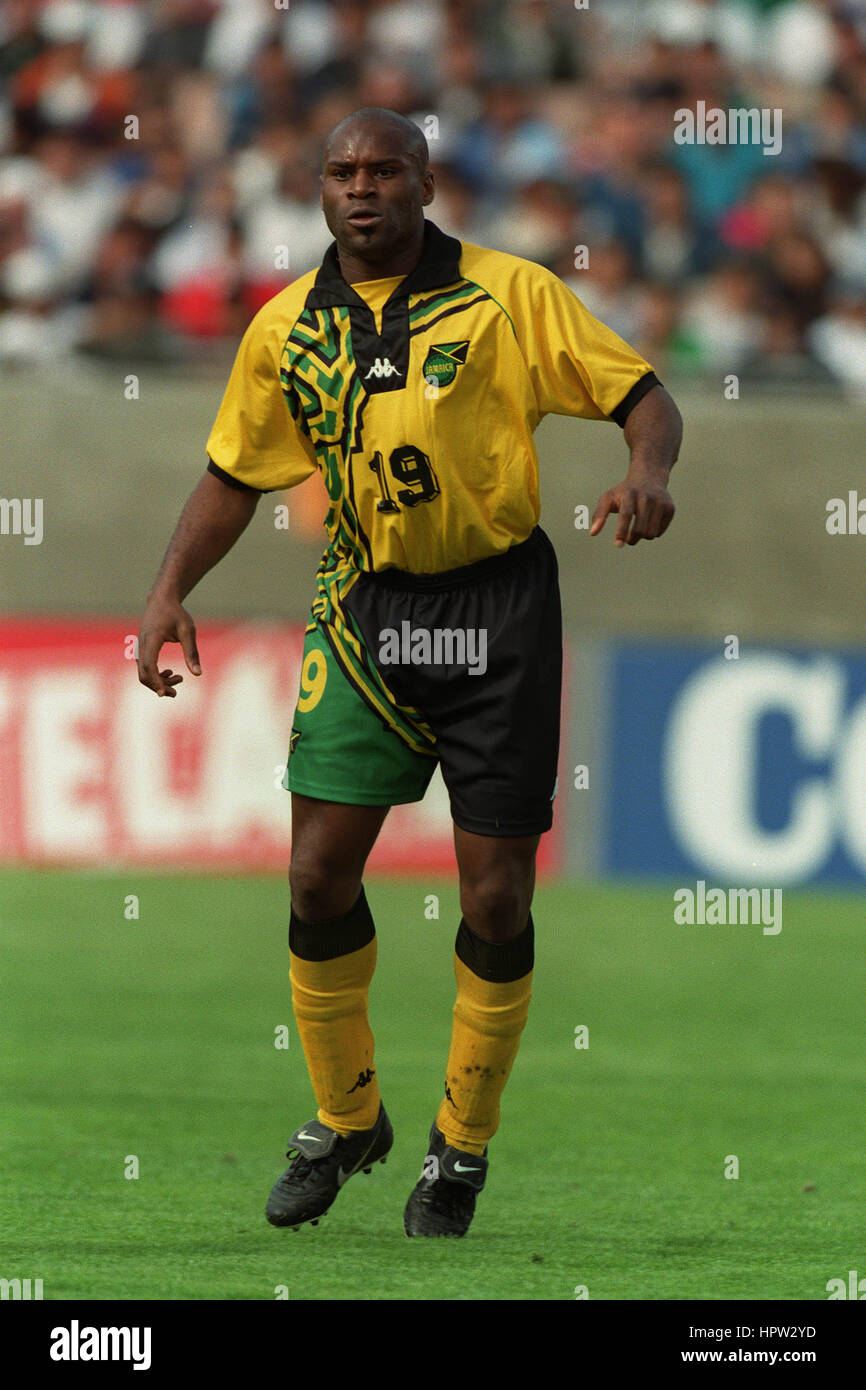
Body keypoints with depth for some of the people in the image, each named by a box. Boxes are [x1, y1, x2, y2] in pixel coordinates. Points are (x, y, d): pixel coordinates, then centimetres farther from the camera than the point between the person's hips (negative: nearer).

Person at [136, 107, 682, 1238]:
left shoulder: (510, 294, -3)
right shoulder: (287, 328, 7)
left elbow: (641, 393, -4)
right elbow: (235, 473, 17)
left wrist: (649, 470, -25)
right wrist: (170, 590, 5)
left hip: (496, 605, -3)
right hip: (362, 613, 3)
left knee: (496, 897, -2)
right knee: (320, 876, -4)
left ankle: (462, 1146, 16)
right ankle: (344, 1121, 18)